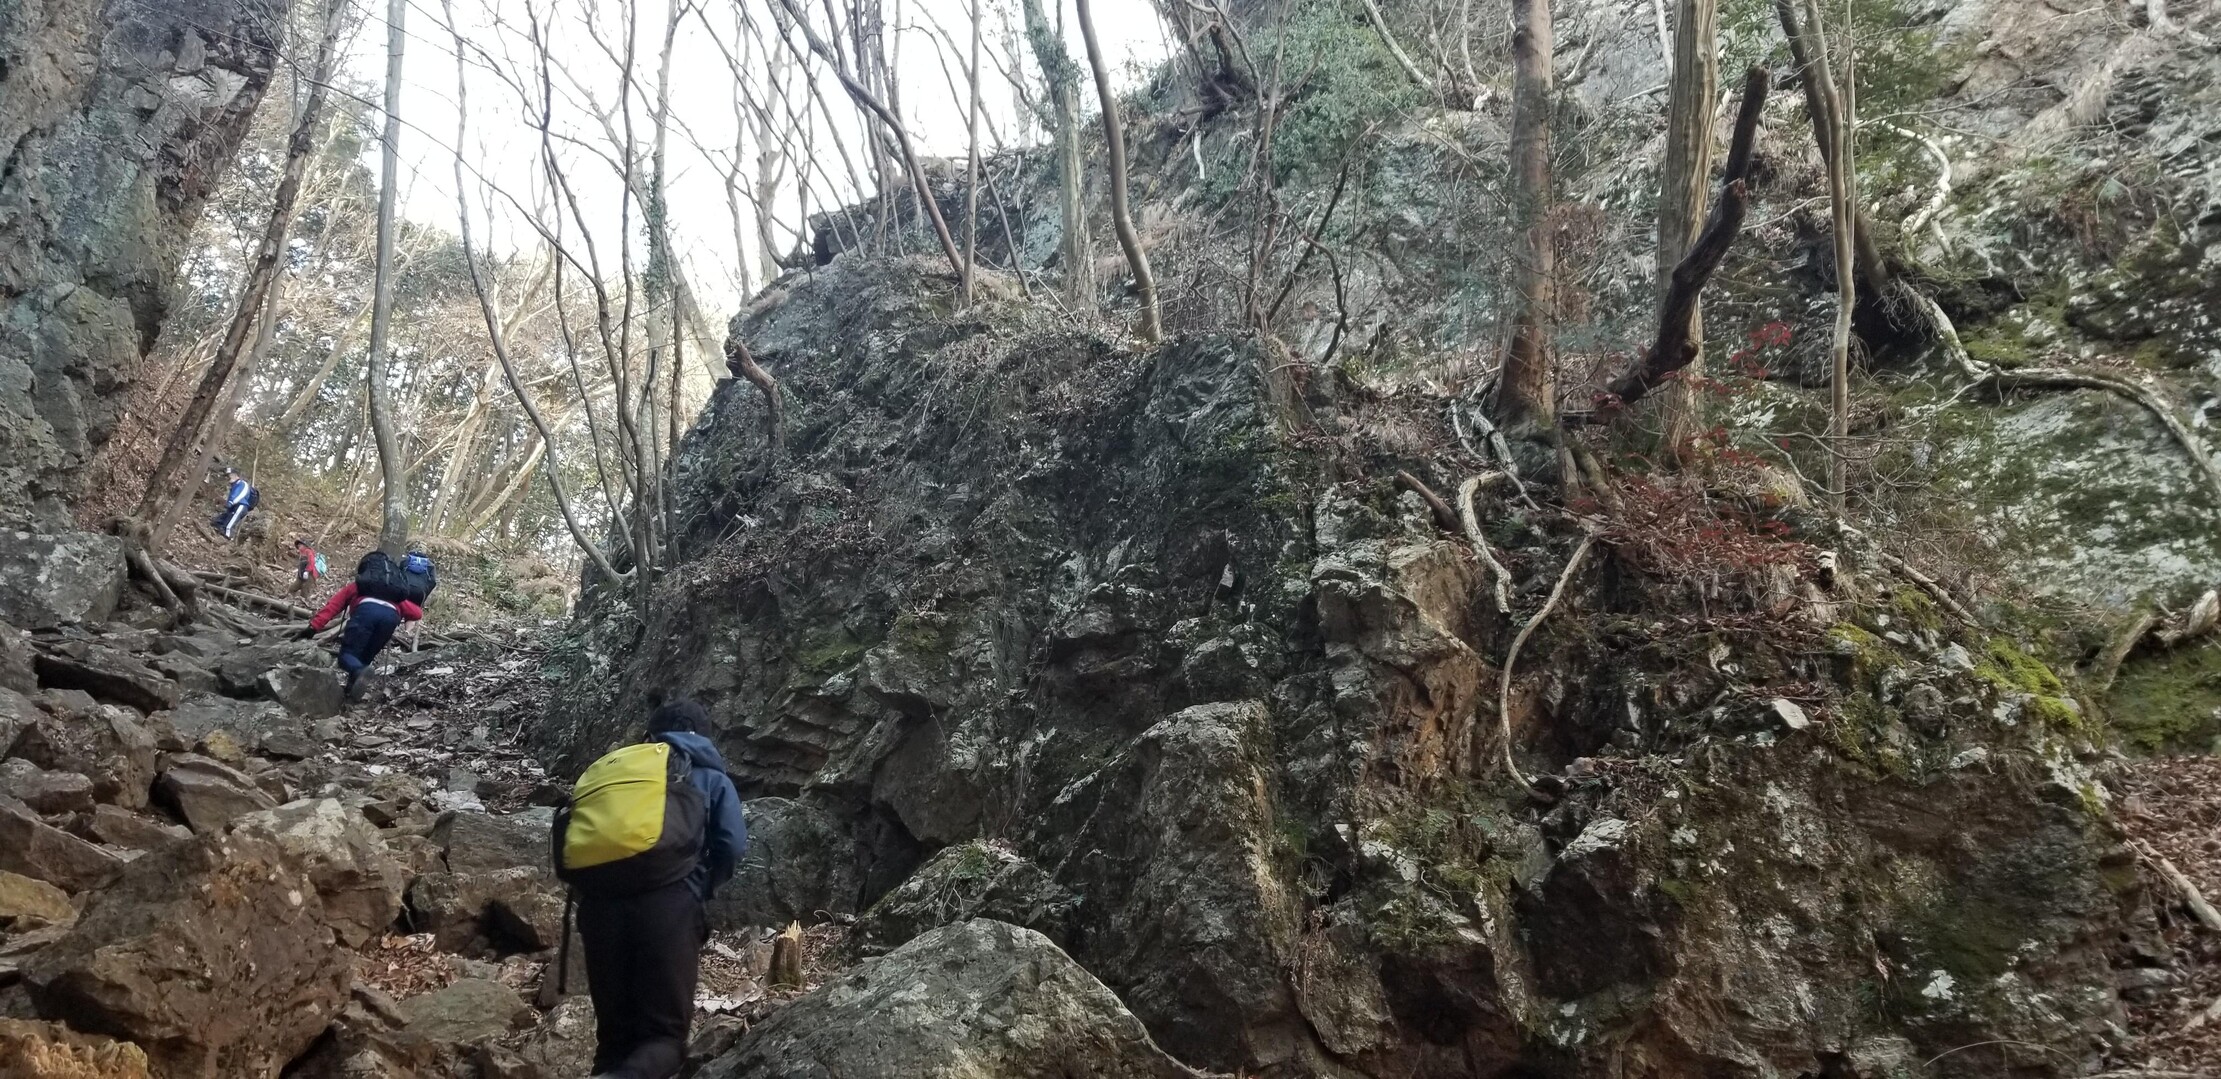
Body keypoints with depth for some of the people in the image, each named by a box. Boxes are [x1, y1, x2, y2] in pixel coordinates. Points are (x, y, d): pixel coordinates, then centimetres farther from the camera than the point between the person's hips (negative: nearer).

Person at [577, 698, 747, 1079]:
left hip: (601, 902, 3)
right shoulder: (713, 778, 19)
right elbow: (733, 846, 3)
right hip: (670, 904, -3)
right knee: (664, 1034, 2)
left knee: (615, 1032, 14)